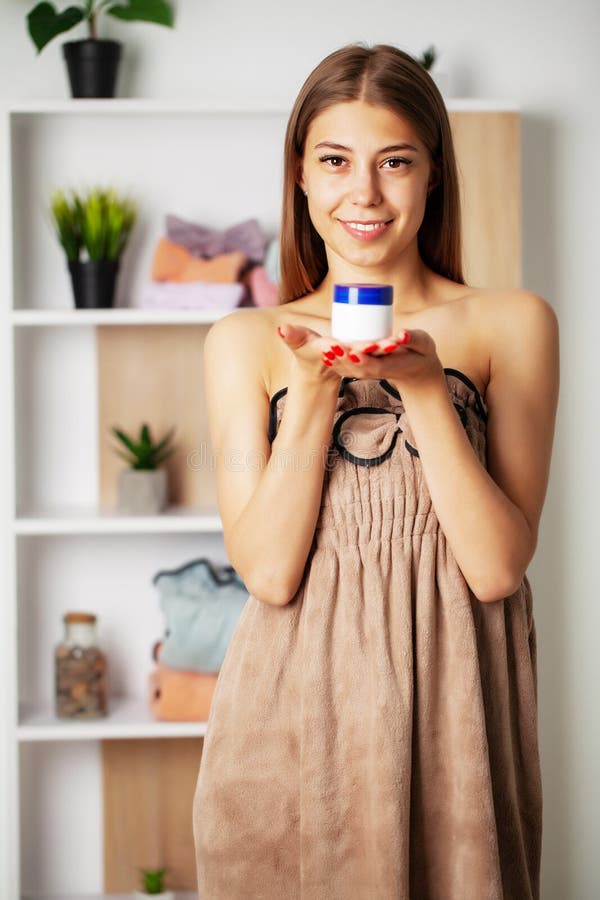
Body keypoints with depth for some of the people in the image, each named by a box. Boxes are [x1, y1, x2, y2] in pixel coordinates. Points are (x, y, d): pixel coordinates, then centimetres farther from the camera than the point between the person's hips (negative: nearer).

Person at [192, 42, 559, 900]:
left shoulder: (512, 324, 2)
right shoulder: (245, 340, 5)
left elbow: (498, 567, -6)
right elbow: (267, 571, -4)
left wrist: (426, 389, -16)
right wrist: (313, 391, -14)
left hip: (447, 702, 0)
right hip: (293, 707, 1)